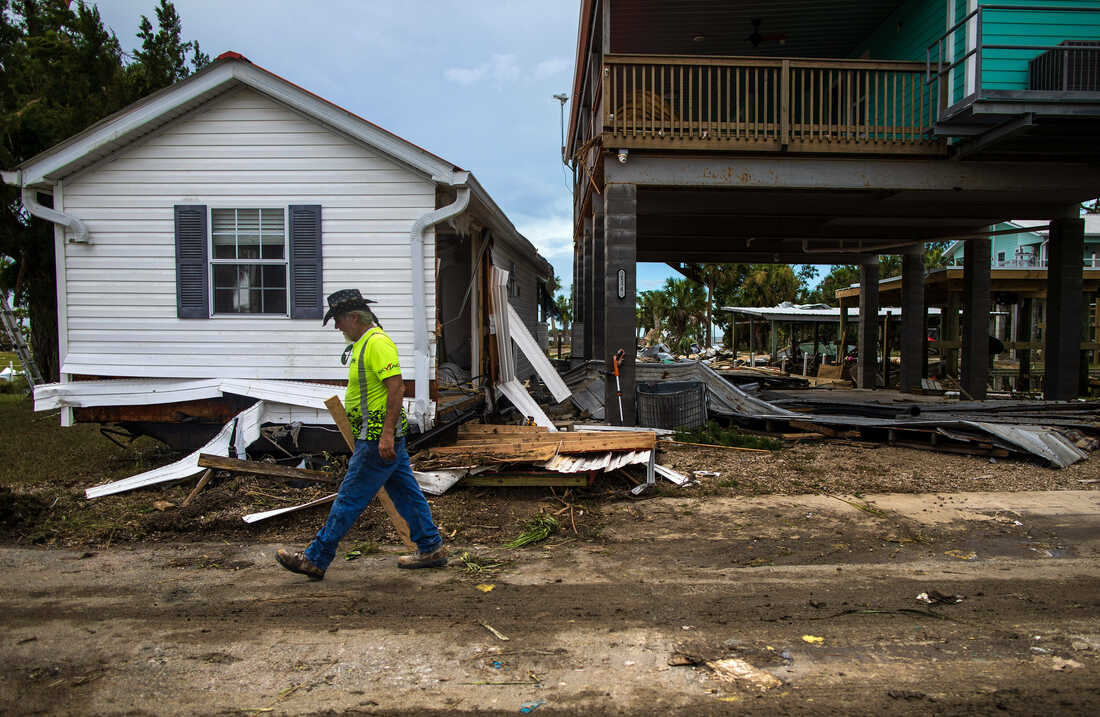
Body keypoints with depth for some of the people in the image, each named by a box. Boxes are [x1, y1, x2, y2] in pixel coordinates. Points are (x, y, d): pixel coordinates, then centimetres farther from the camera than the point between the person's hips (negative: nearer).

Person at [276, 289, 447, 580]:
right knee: (405, 493, 14)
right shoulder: (363, 343, 17)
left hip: (379, 439, -10)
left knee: (349, 499, -2)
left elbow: (397, 387, -23)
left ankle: (315, 559, 7)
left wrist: (386, 434, -27)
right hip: (381, 437, 10)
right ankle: (431, 549, 21)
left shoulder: (377, 343, -16)